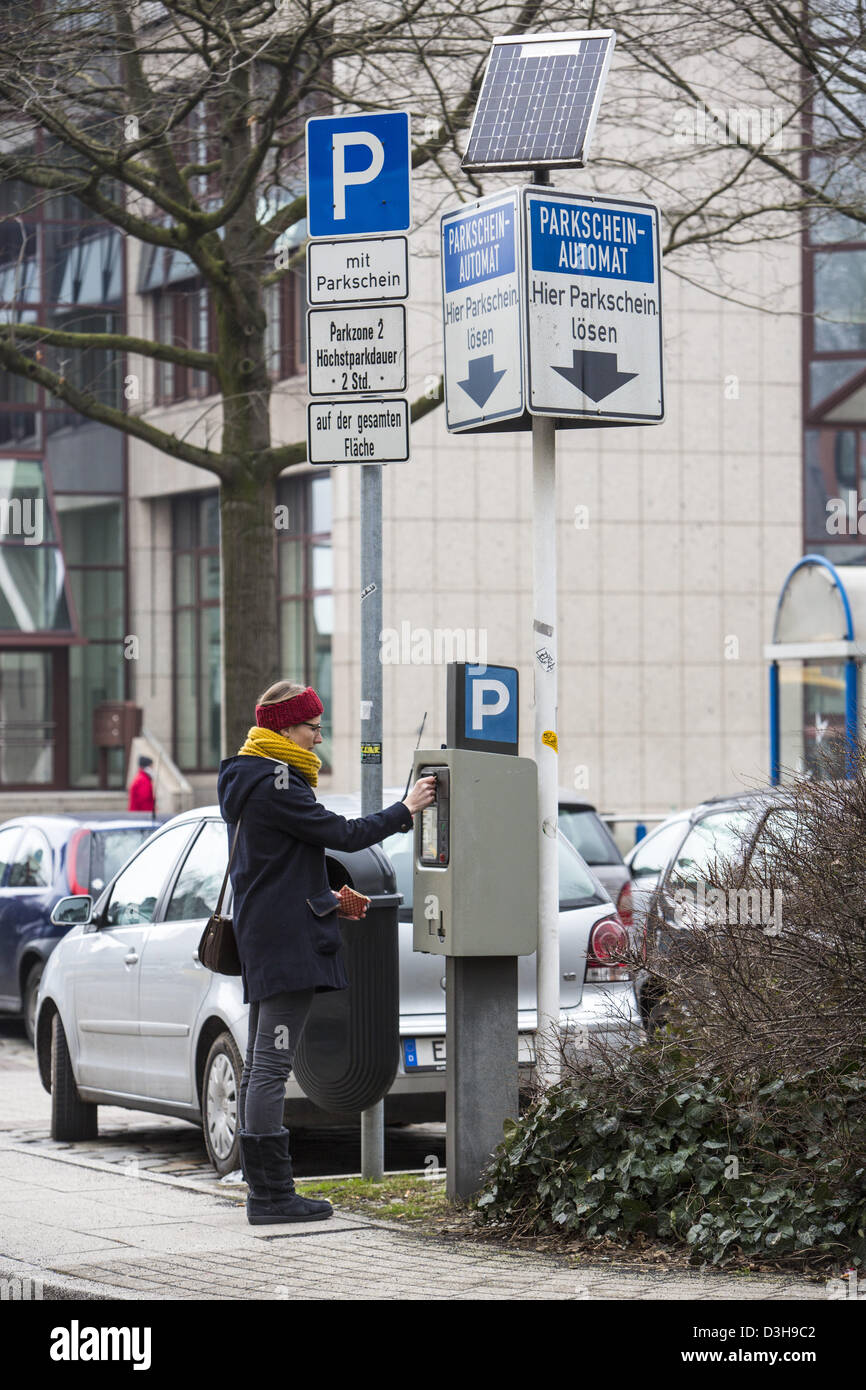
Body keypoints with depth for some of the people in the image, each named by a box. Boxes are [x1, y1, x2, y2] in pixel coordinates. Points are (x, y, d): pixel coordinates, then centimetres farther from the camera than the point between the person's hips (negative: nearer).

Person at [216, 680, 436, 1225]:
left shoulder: (249, 779, 17)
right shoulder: (275, 783, -15)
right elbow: (343, 834, -16)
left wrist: (328, 899, 22)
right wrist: (406, 810, -5)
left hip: (262, 943, 11)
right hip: (288, 944, -11)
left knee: (259, 1066, 11)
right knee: (272, 1065, -10)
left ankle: (263, 1189, 15)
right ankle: (273, 1195, -10)